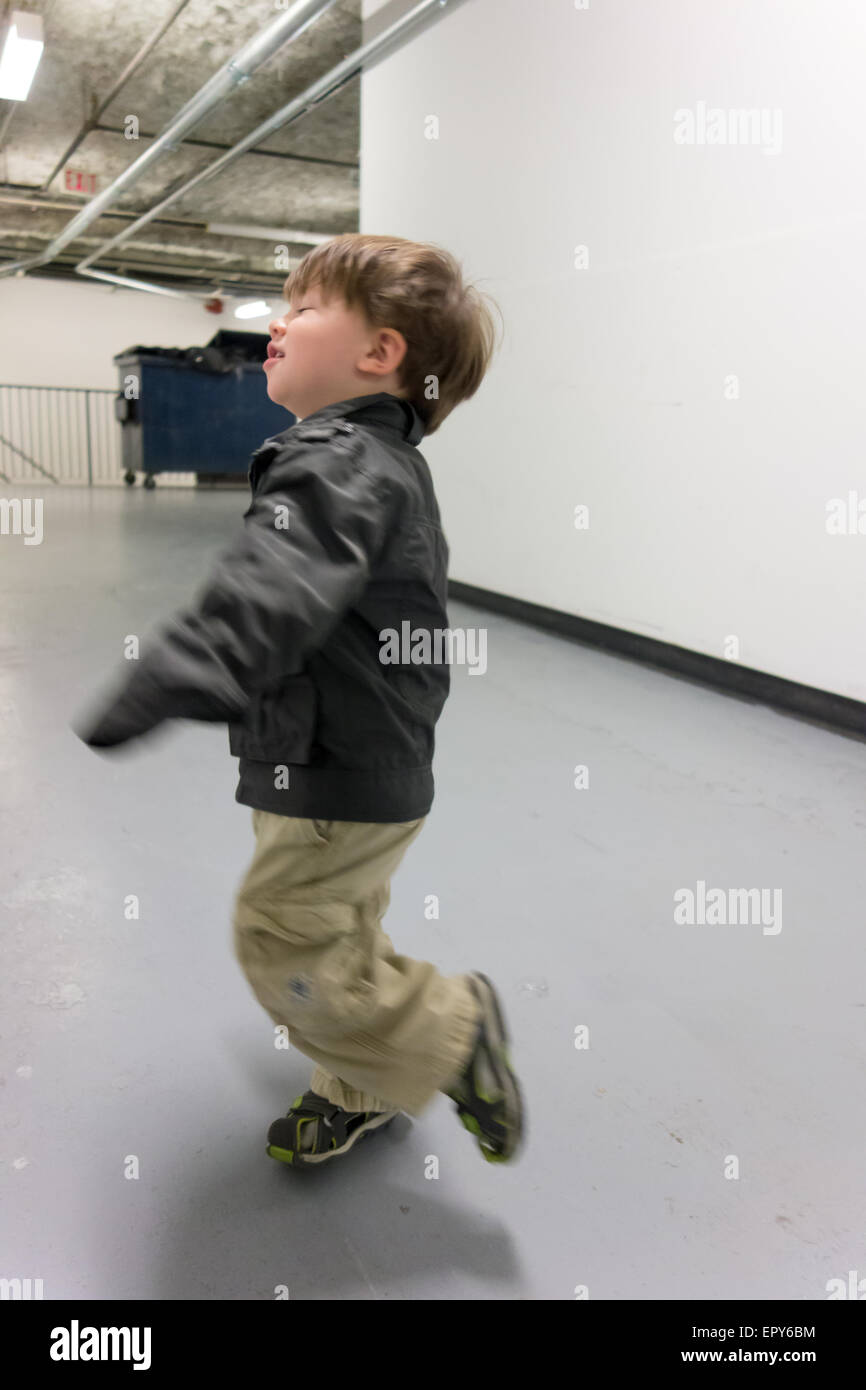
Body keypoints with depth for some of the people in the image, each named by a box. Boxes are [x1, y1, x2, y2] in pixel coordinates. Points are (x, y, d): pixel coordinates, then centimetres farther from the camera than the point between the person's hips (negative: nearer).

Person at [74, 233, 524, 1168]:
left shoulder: (337, 465, -22)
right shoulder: (382, 461, 12)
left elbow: (266, 599, -40)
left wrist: (156, 691, -49)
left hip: (339, 781, -10)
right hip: (365, 770, 10)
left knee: (284, 947, 1)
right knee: (340, 939, 22)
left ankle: (451, 1032, 13)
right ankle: (363, 1090, 39)